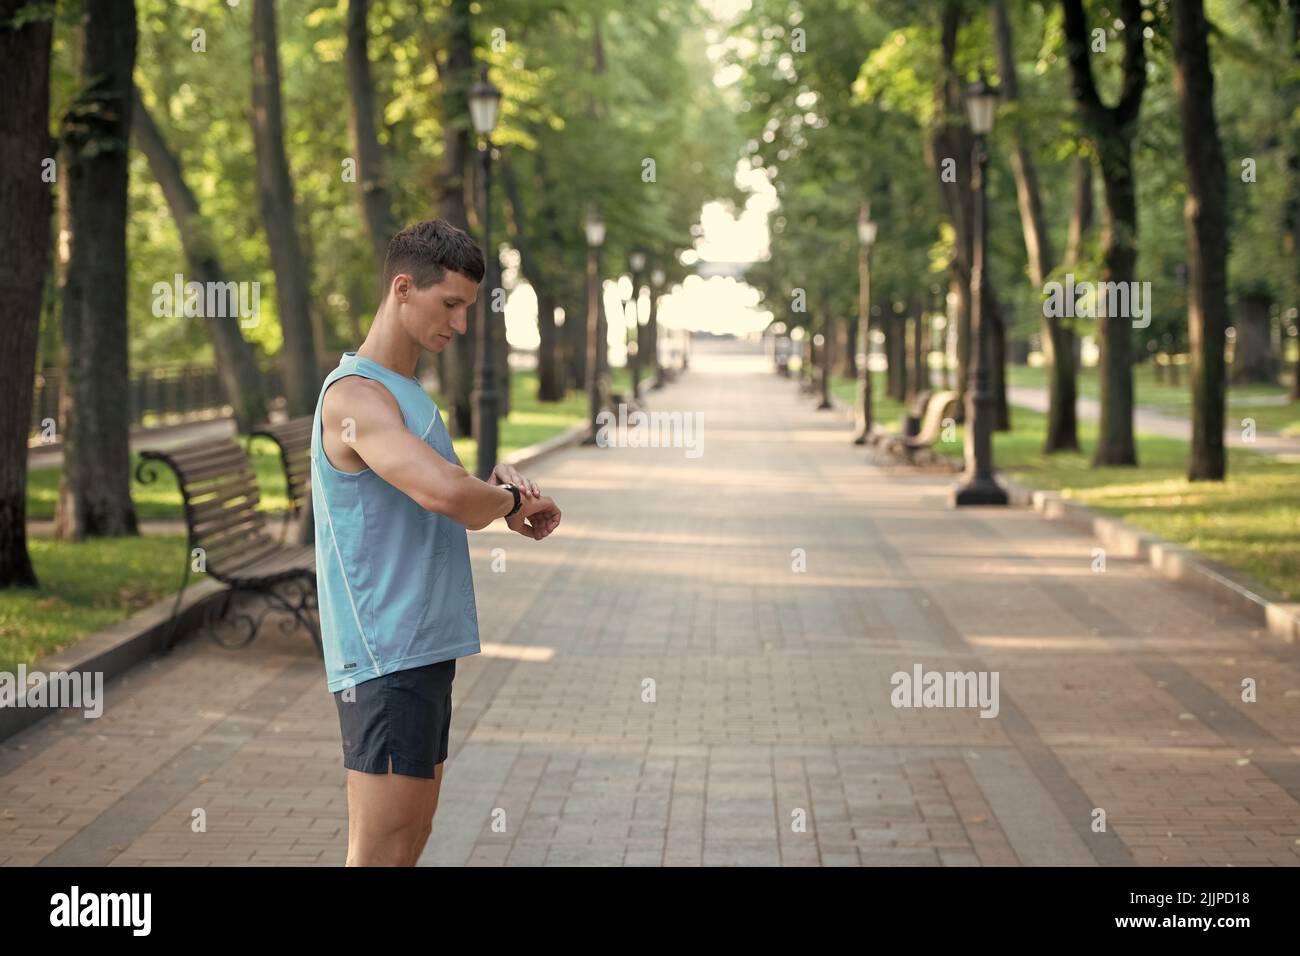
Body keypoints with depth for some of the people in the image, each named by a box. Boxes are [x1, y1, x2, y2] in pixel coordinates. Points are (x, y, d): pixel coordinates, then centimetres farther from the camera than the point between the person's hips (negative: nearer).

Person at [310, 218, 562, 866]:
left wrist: (500, 486, 2)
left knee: (412, 837, 14)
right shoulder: (354, 395, -15)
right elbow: (445, 493, -30)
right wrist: (510, 500, -9)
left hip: (425, 651, 10)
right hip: (384, 659, -10)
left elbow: (454, 505, 25)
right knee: (381, 853, -10)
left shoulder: (408, 393, 17)